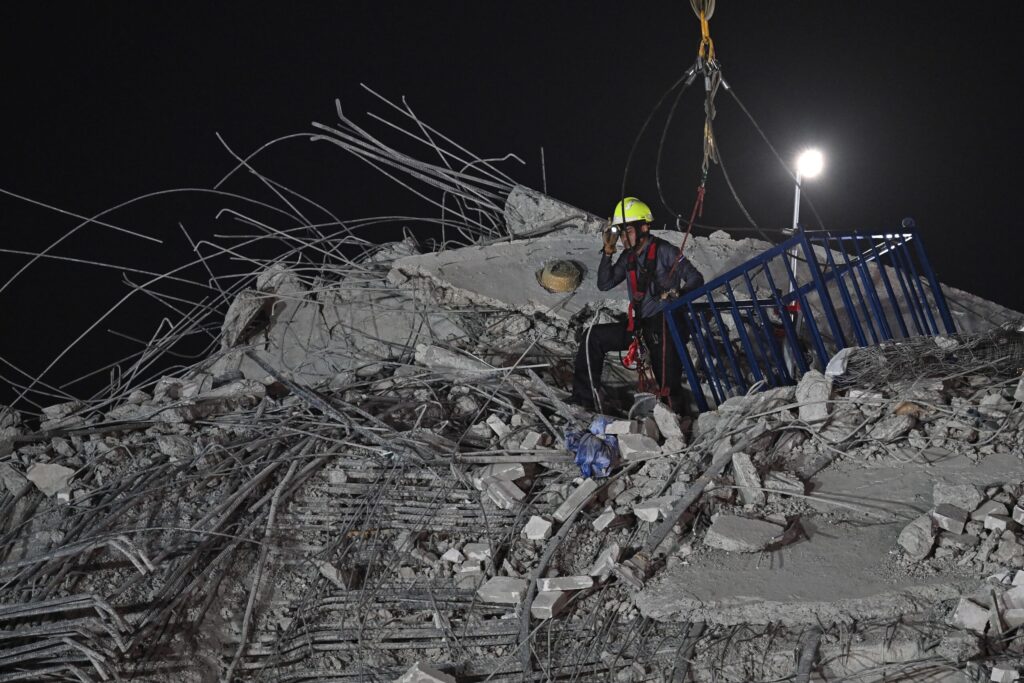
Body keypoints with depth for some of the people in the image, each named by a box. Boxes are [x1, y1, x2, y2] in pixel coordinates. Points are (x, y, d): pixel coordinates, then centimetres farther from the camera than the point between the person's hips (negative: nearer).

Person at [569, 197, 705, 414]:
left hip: (668, 322, -7)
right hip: (641, 325, 7)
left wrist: (678, 295, -27)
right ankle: (584, 400, 3)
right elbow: (604, 284, 13)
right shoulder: (629, 257, 12)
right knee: (593, 337, 2)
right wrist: (608, 252, 3)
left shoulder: (663, 251, -9)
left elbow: (695, 280, -8)